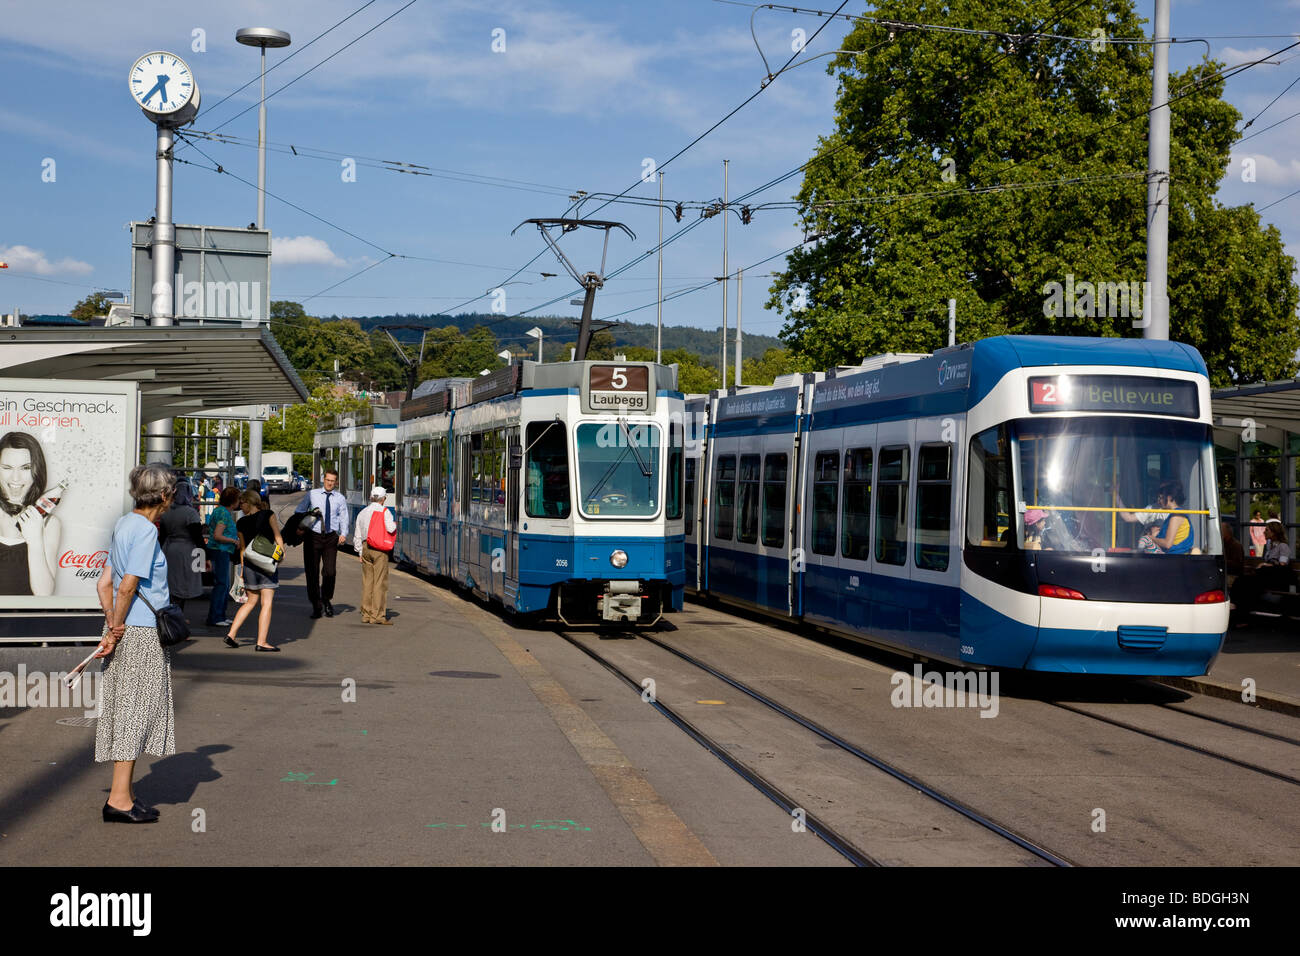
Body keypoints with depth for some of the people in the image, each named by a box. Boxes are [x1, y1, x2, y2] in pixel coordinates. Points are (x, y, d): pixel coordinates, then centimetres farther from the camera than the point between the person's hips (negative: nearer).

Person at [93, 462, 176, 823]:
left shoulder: (124, 523, 12)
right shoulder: (146, 530, -15)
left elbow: (104, 583, 11)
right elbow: (128, 587, -19)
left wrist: (113, 626, 5)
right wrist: (117, 628, -8)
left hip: (124, 631, 9)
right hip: (142, 632, -9)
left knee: (126, 710, 13)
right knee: (135, 710, -4)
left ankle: (123, 793, 19)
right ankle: (119, 799, -2)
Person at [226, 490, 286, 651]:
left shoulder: (241, 523, 4)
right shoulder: (268, 515, -4)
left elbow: (242, 548, 10)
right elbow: (278, 537, -8)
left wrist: (243, 567, 18)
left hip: (249, 564, 4)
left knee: (251, 602, 18)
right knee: (266, 603, -1)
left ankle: (231, 634, 12)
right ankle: (261, 642, -4)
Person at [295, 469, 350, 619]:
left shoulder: (340, 498, 9)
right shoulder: (312, 495, 6)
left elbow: (343, 518, 8)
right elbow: (298, 511, 8)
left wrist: (343, 533, -10)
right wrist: (300, 526, -9)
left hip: (331, 537, 0)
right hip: (313, 536, 0)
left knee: (329, 571, -6)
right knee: (312, 572, 1)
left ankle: (327, 601, 18)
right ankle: (316, 606, 11)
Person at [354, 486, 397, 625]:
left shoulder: (362, 513, 15)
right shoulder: (384, 511, -4)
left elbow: (357, 535, 16)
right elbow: (391, 528, -18)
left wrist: (360, 552, 19)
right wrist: (395, 524, 5)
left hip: (365, 547, 6)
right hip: (380, 549, -6)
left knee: (367, 582, 9)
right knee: (380, 582, -4)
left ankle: (366, 614, 10)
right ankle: (377, 615, -7)